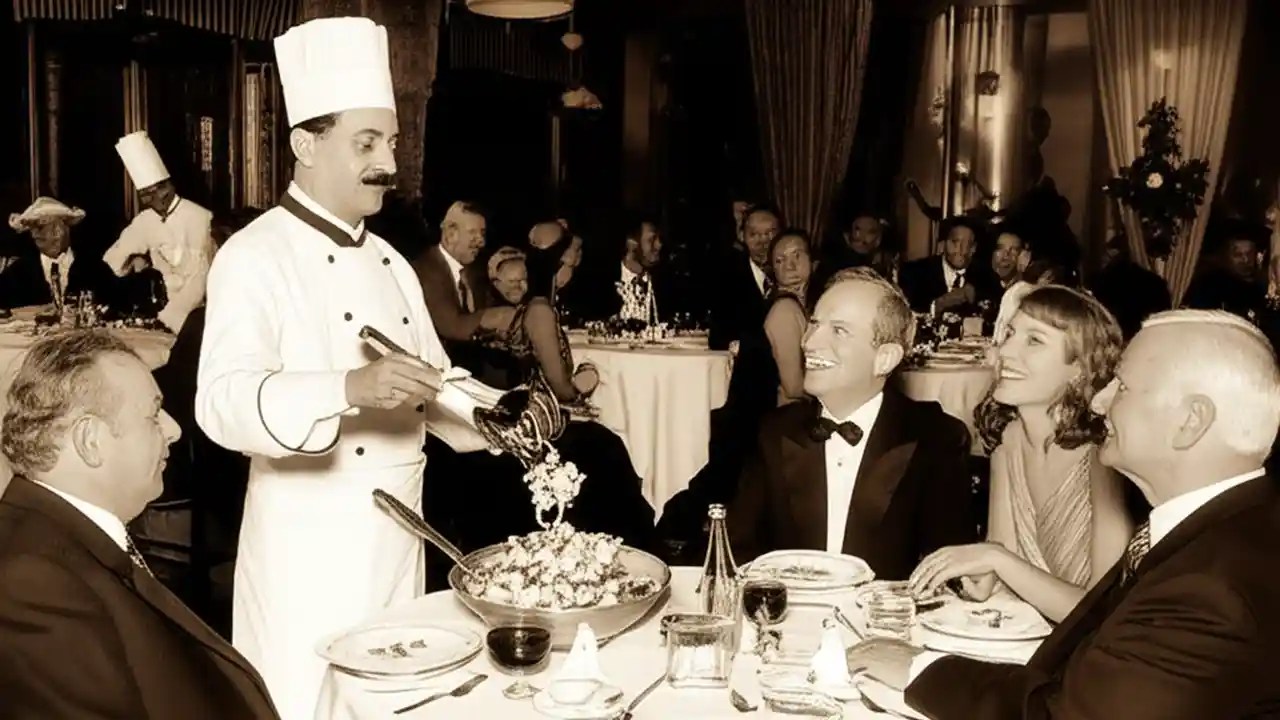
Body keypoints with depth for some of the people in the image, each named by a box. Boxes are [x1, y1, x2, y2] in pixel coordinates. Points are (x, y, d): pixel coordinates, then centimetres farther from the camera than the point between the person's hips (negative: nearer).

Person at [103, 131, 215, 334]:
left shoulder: (198, 218, -14)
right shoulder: (145, 220, 3)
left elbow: (199, 279, -18)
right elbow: (114, 257, 14)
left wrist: (167, 318, -23)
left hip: (200, 309, -4)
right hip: (169, 306, 4)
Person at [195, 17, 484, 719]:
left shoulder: (390, 263, 12)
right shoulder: (254, 255, -11)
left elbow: (430, 387, 16)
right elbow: (223, 402, -25)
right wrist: (350, 388, -40)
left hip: (399, 534, 7)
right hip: (309, 545, -7)